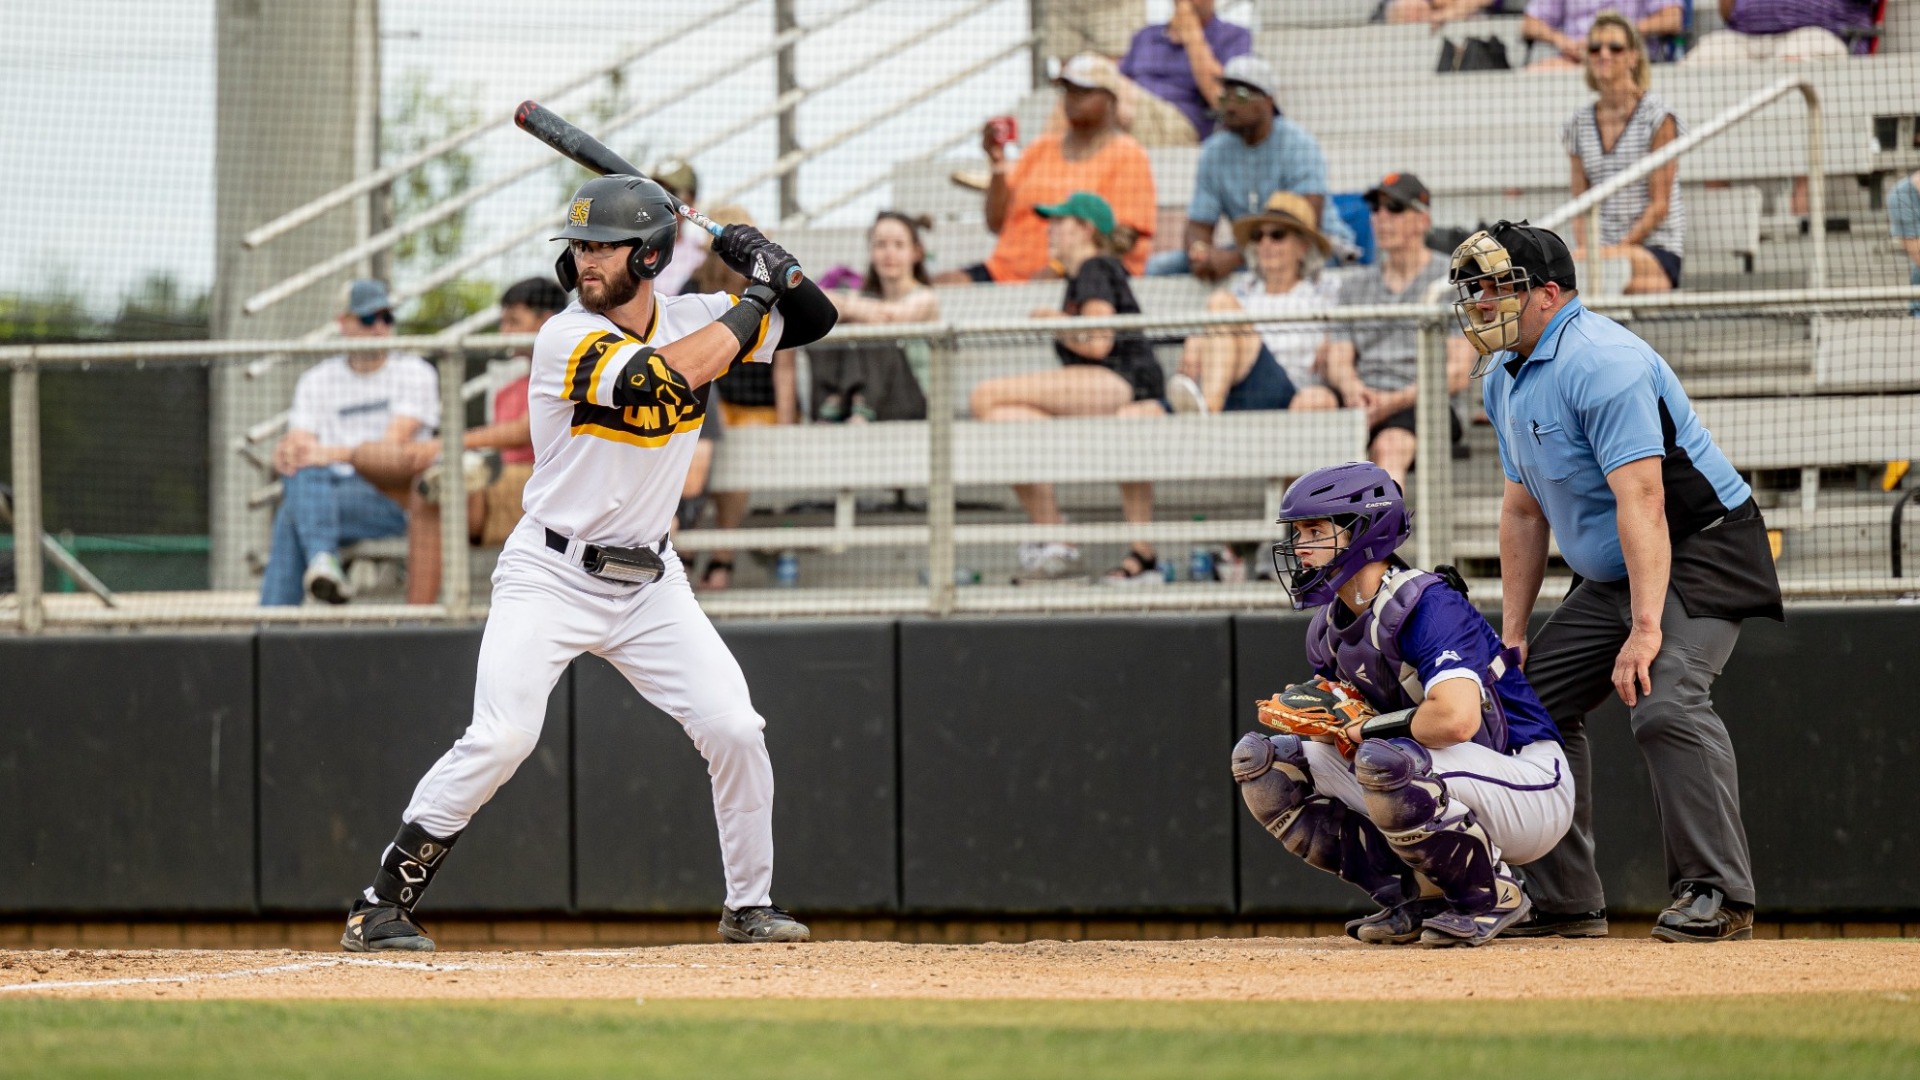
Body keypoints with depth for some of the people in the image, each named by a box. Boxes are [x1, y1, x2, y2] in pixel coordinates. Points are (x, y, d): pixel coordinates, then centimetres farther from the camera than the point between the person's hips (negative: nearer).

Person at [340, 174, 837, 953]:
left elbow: (815, 321, 9)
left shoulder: (693, 318, 2)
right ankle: (380, 908, -10)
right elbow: (667, 374, -31)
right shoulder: (567, 340, -17)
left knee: (734, 730, -4)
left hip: (648, 582, 5)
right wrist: (754, 299, -18)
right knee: (501, 737, -19)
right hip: (551, 575, -5)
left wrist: (777, 269, -12)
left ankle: (750, 905, 14)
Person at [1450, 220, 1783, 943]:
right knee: (1534, 701, 9)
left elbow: (1641, 501, -30)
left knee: (1663, 703, -29)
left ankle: (1718, 894, -27)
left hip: (1698, 553, -10)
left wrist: (1646, 628, -36)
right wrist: (1512, 632, 11)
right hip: (1607, 576, 10)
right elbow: (1524, 507, 17)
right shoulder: (1505, 376, 9)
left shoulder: (1599, 362, -23)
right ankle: (1564, 900, 14)